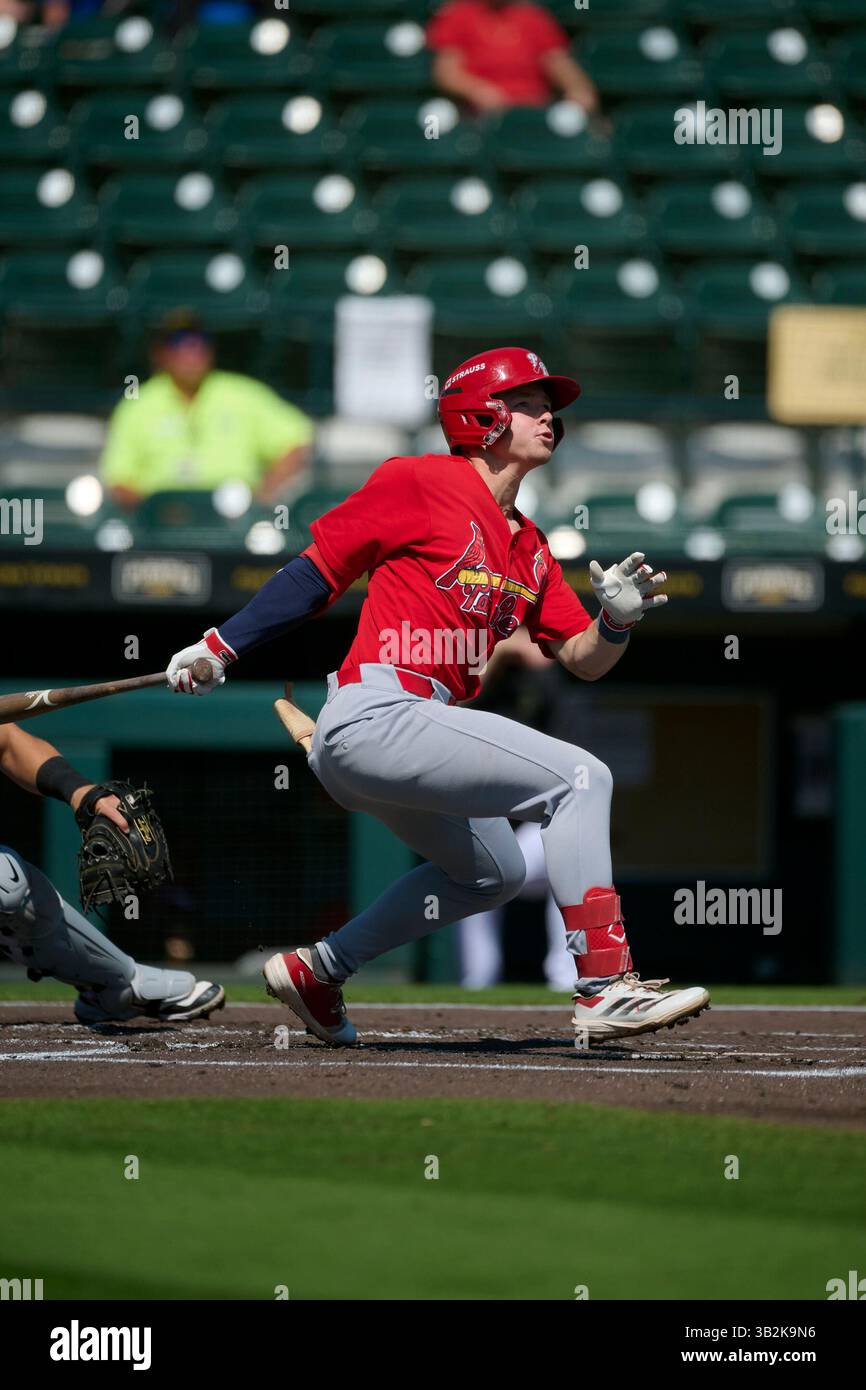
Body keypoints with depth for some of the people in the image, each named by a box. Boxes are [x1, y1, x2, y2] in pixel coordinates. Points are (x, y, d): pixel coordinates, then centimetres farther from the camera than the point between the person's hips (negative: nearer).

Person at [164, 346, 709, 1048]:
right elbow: (317, 570, -1)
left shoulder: (528, 547, 18)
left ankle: (316, 970, 33)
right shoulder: (420, 483, -5)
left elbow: (584, 659, 16)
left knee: (494, 872, 29)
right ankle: (605, 988, -23)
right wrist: (223, 646, -5)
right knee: (580, 776, -17)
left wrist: (618, 619, -6)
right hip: (374, 719, -10)